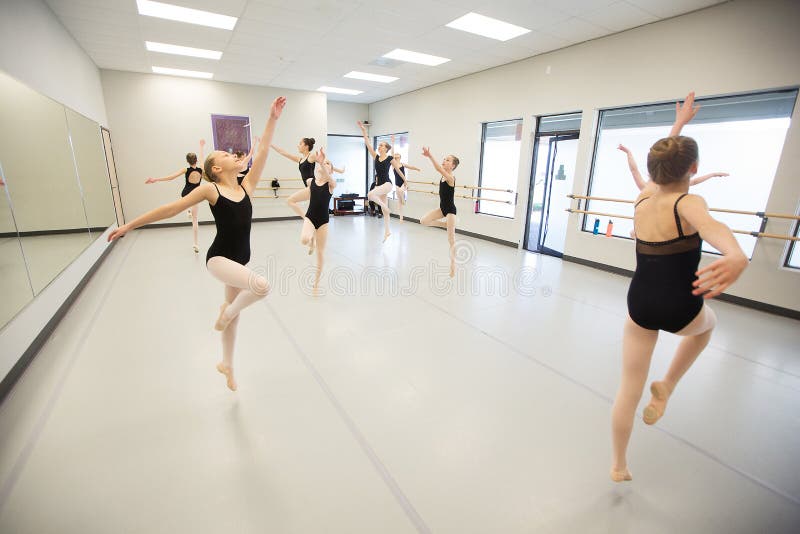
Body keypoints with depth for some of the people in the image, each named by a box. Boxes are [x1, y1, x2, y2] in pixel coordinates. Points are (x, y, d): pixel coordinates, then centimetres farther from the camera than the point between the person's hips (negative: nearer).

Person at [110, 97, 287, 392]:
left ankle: (226, 365, 38)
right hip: (218, 258, -5)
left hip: (240, 259, 5)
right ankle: (227, 310, 1)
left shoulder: (246, 186, 2)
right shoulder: (210, 189, -9)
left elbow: (262, 151, -1)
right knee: (262, 285, -31)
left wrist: (273, 118, -3)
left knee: (233, 314, 17)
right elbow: (171, 209, -5)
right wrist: (129, 225, -1)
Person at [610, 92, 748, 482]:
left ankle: (619, 466, 26)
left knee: (628, 390, 13)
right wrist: (737, 255, -59)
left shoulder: (641, 199, 2)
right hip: (678, 309, -4)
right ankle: (666, 387, 28)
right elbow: (711, 227, -39)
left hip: (640, 306, 4)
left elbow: (663, 163, 23)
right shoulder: (687, 203, -14)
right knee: (707, 322, 37)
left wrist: (678, 126, 33)